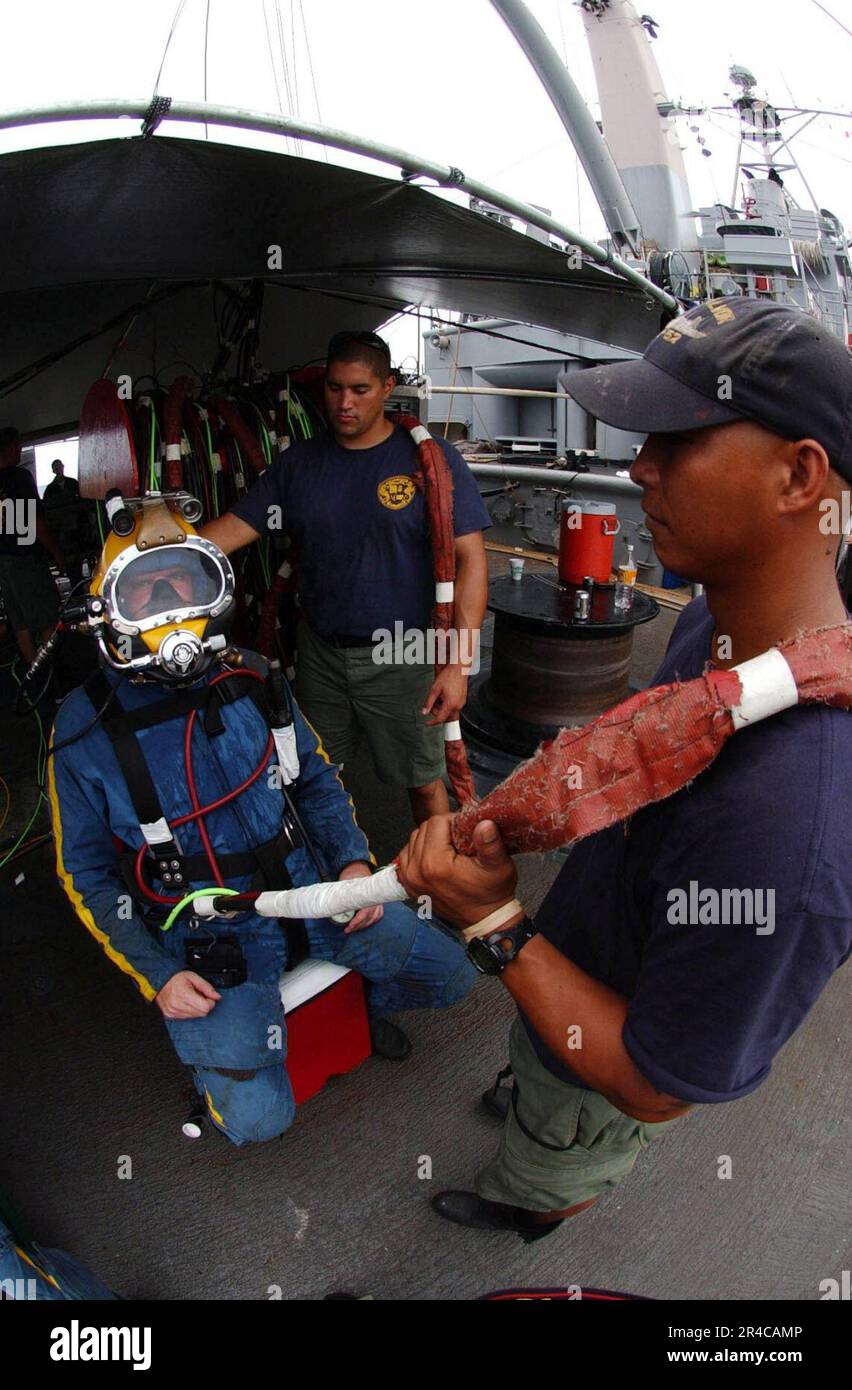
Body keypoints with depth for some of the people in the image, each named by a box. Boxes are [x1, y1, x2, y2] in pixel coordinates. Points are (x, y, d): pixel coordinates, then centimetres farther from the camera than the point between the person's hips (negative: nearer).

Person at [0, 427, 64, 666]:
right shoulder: (19, 476, -14)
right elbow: (36, 522, -17)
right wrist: (57, 552, -7)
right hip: (26, 558, -7)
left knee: (20, 621, 12)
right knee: (48, 618, 4)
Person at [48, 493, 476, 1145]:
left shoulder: (251, 681, 0)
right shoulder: (86, 728, -10)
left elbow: (316, 778, 11)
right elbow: (87, 873, -3)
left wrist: (353, 860, -5)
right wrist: (158, 976, -9)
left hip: (308, 889, 4)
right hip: (206, 939, -3)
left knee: (450, 973, -1)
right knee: (258, 1117, -16)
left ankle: (361, 998, 30)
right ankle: (215, 1041, 17)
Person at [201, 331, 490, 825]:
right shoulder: (301, 461, 4)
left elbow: (469, 561, -12)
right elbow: (232, 529, -1)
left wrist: (459, 664, -19)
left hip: (402, 657, -4)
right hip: (320, 653, 4)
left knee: (424, 783, 9)